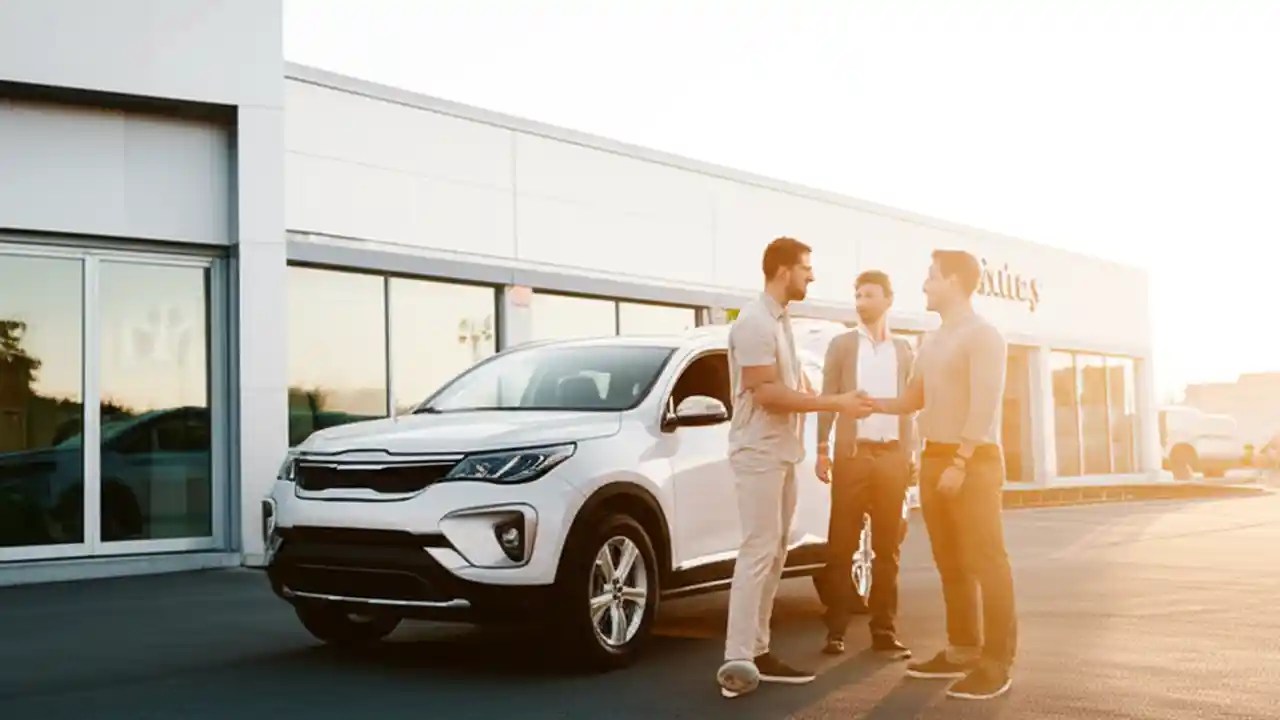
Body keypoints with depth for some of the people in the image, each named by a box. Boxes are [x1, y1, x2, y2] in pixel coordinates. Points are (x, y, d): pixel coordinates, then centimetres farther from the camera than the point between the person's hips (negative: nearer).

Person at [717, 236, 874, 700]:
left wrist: (835, 401, 8)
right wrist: (835, 404, -18)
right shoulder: (754, 322, -15)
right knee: (757, 553, -13)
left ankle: (756, 653, 14)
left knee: (772, 556, 10)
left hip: (781, 453, 10)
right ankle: (738, 662, -13)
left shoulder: (779, 321, 16)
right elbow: (767, 393, -21)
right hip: (759, 453, -10)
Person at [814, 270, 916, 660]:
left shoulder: (903, 349, 13)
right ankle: (836, 630, 2)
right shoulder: (841, 345, 7)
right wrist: (822, 450, -5)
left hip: (891, 455, 2)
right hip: (852, 453, -2)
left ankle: (884, 630, 10)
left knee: (887, 547, 5)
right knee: (842, 546, -2)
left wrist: (909, 454, 5)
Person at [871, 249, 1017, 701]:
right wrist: (869, 404, 9)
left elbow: (984, 404, -16)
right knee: (950, 563, 11)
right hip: (935, 459, 8)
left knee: (985, 561, -6)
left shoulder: (981, 335, -8)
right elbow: (914, 399, 22)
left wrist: (960, 462, -21)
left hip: (974, 461, -8)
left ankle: (997, 663, -4)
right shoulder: (932, 342, 17)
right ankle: (962, 651, 19)